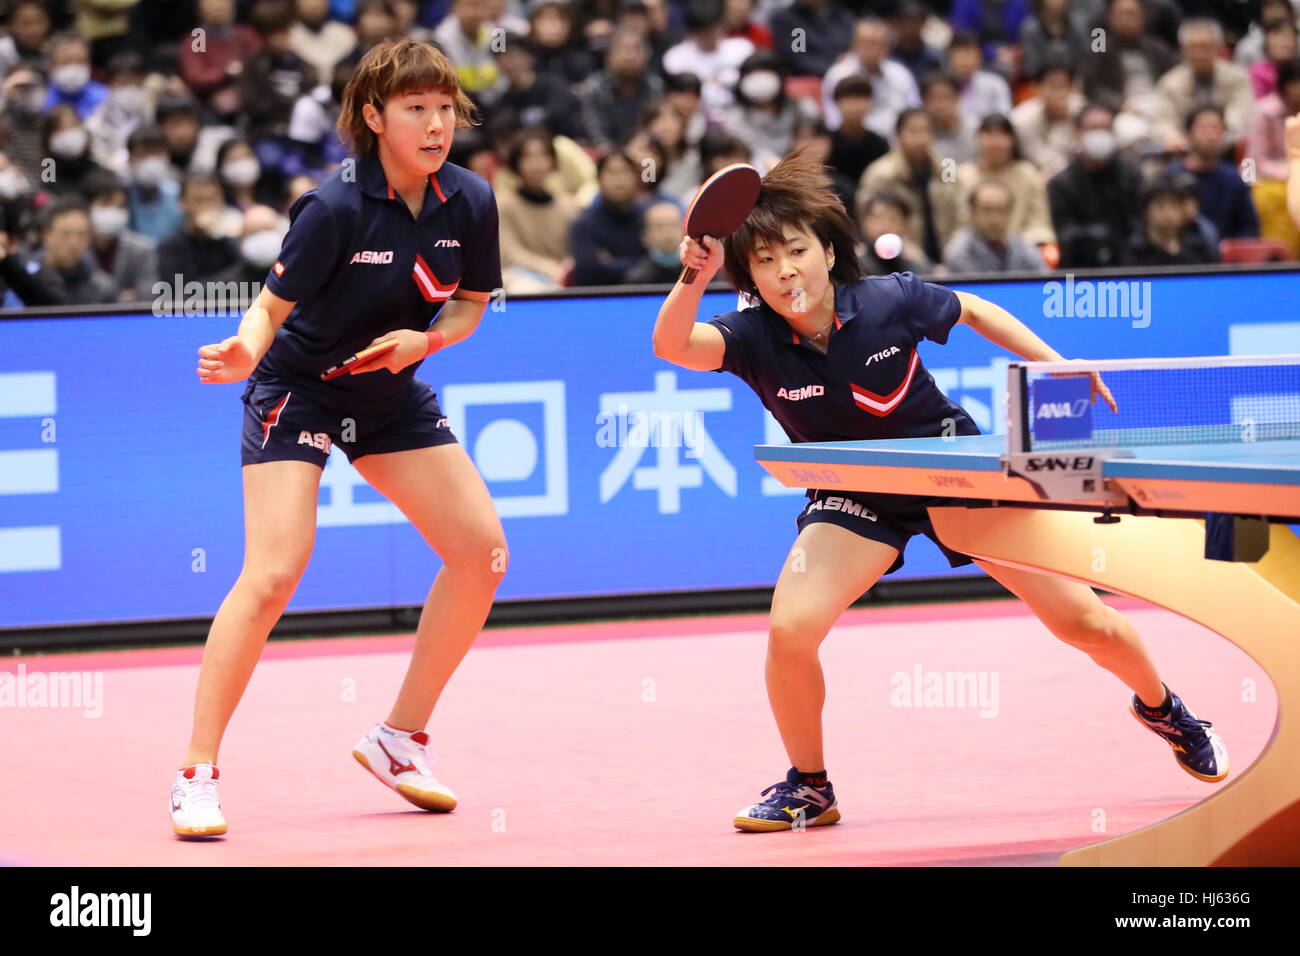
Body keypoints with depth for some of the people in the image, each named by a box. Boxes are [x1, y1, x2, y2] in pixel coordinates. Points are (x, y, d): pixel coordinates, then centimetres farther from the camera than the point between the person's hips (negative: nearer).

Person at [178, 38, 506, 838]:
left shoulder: (471, 201, -10)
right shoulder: (337, 208, -25)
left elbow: (470, 305, 5)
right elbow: (274, 304, -17)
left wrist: (427, 338, -16)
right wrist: (247, 351, -38)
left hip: (393, 396, 6)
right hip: (299, 389, -6)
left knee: (483, 549, -2)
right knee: (275, 571, -20)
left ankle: (401, 739, 13)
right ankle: (197, 773, -12)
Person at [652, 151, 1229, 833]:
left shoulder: (889, 300, -20)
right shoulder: (755, 338, -21)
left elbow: (975, 312, 1)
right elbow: (671, 346, -40)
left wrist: (1057, 365, -1)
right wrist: (693, 279, -56)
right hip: (855, 495, 0)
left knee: (1083, 621, 2)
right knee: (790, 629, -24)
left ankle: (1161, 708, 35)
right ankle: (808, 787, 1)